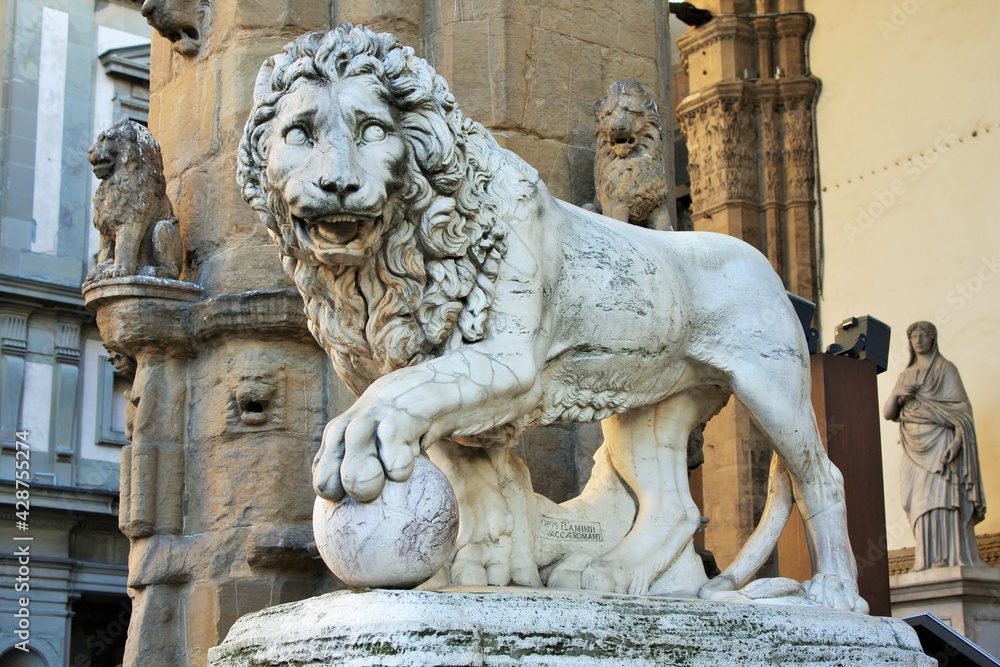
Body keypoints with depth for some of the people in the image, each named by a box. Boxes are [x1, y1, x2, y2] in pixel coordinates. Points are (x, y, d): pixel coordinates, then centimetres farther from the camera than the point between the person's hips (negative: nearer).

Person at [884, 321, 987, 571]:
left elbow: (961, 407, -1)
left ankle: (949, 558, -24)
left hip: (938, 441, -4)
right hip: (915, 446, 4)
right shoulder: (906, 376, 22)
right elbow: (888, 413, 15)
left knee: (938, 493, -18)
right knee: (919, 500, -7)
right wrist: (899, 394, -7)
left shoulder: (945, 368, 9)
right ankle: (927, 561, -13)